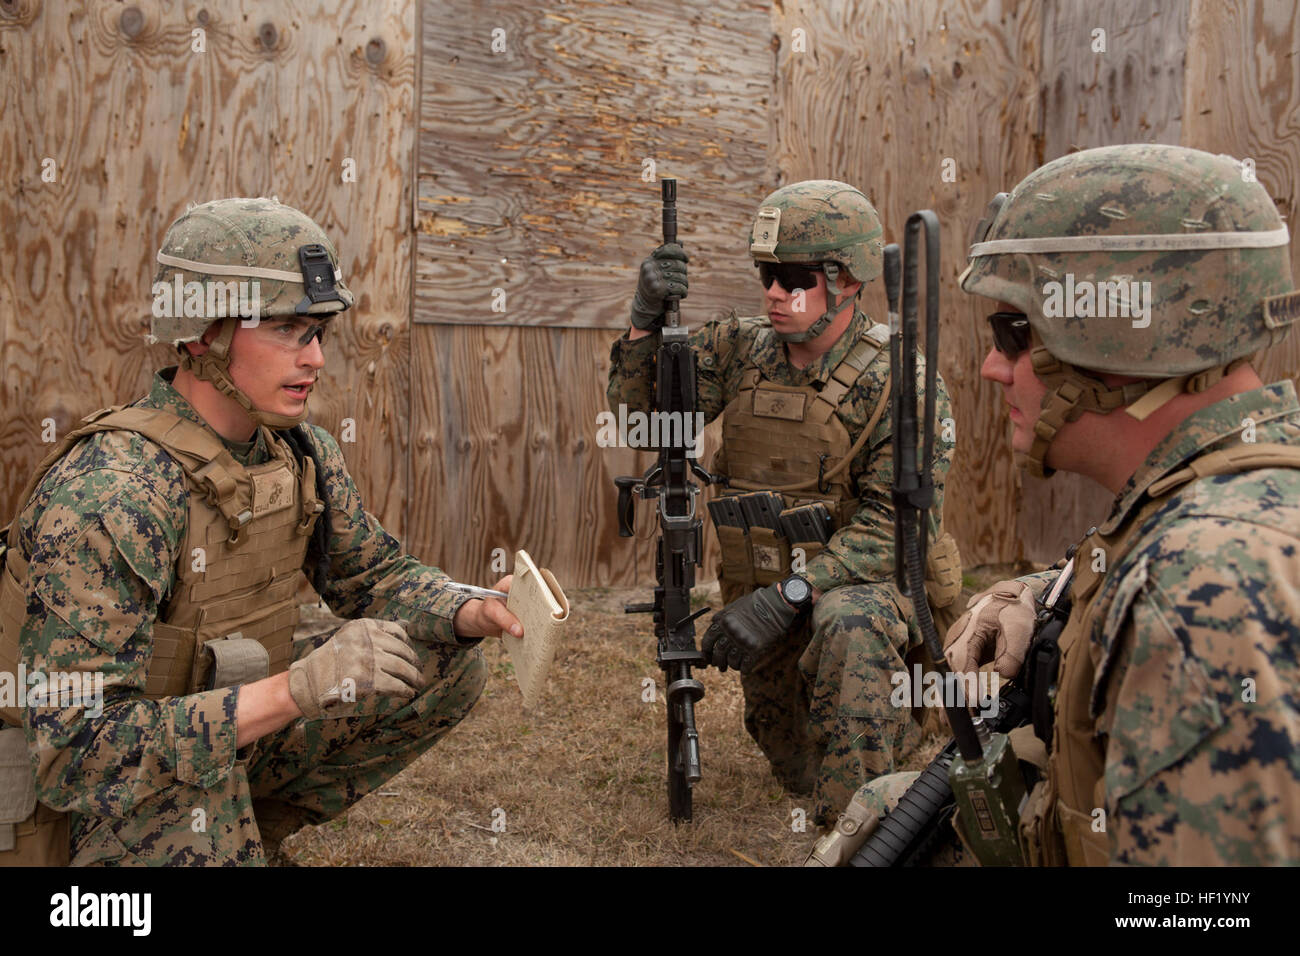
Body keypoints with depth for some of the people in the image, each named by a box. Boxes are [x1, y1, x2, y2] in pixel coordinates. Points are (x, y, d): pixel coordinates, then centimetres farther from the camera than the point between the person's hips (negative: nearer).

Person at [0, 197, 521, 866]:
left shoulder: (302, 453, -6)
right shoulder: (104, 497, -29)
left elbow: (375, 574, 7)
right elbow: (72, 754, -32)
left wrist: (472, 614, -15)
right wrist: (297, 689, -41)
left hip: (241, 727, 8)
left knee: (451, 667, -2)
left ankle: (253, 824, 7)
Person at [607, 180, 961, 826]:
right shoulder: (740, 348, -3)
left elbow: (895, 524, -23)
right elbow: (637, 412, -6)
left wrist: (786, 596, -31)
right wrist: (646, 319, -23)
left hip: (865, 585, -5)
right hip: (763, 593, 5)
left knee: (847, 628, -41)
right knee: (799, 770, 16)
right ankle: (894, 724, 47)